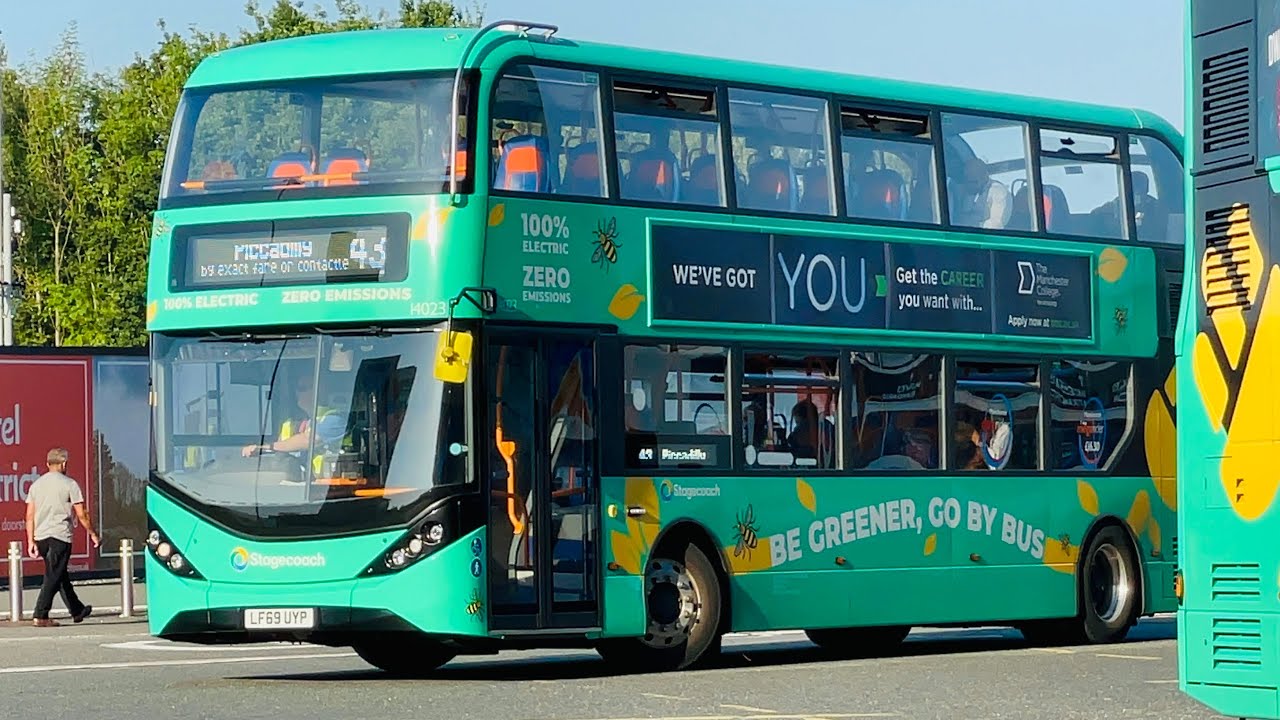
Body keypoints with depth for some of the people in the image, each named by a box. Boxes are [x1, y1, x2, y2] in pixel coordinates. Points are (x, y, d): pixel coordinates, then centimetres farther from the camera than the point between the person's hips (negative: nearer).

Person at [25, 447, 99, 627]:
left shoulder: (36, 485, 11)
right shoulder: (69, 484, -5)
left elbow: (30, 516, 8)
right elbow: (81, 515, -5)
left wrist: (31, 541, 10)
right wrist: (93, 534, 7)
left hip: (41, 536, 6)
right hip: (60, 535, -6)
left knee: (61, 575, 17)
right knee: (53, 577, -6)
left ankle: (77, 611, 29)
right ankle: (41, 616, -12)